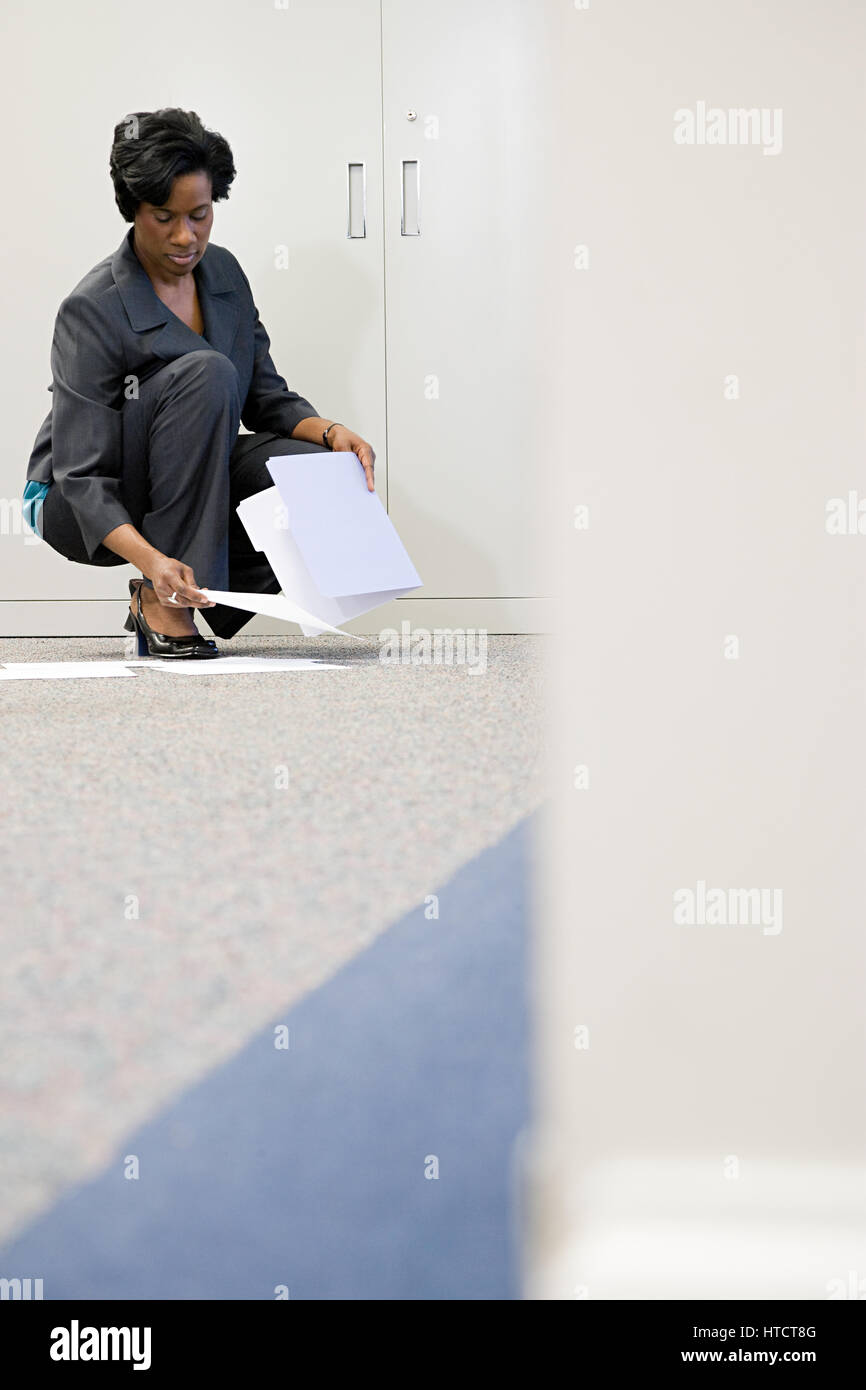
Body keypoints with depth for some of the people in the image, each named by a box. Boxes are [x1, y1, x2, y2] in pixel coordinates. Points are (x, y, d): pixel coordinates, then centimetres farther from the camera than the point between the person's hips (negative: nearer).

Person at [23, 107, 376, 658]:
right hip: (76, 508, -6)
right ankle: (159, 596, -25)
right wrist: (151, 558, -45)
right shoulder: (92, 311, -23)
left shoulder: (223, 271, -1)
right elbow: (84, 477, -27)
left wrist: (331, 431, -18)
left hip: (190, 483, 6)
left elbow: (265, 397, 4)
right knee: (205, 373, -32)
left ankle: (184, 595, -3)